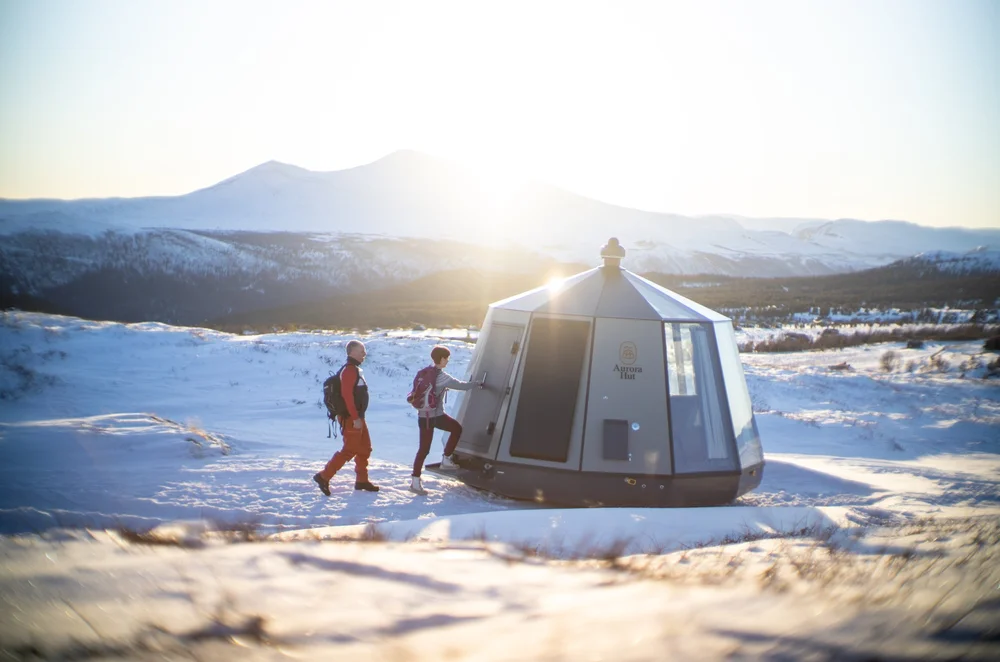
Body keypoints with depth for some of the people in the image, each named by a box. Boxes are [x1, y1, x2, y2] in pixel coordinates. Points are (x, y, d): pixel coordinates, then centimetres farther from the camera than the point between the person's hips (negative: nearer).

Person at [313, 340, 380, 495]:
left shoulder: (356, 370, 15)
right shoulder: (349, 370, -17)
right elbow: (347, 395, -25)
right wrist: (355, 418, -26)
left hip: (357, 417, 10)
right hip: (351, 418, -10)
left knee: (365, 448, 14)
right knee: (350, 450, -9)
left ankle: (362, 480, 23)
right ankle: (324, 477, -4)